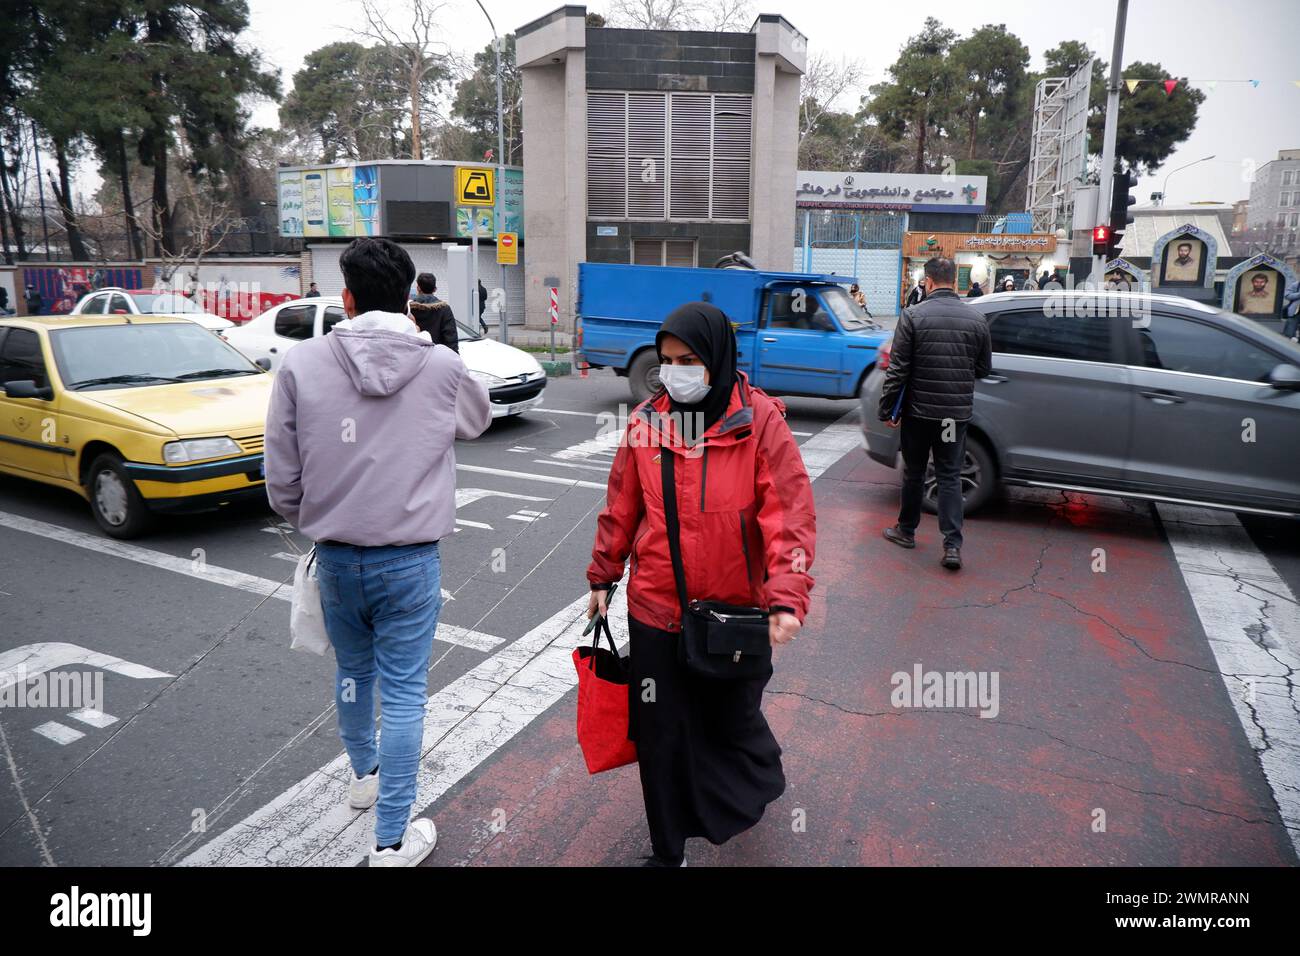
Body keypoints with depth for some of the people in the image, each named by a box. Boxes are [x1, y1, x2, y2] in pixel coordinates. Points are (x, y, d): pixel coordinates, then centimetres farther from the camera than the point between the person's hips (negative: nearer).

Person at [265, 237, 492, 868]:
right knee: (403, 693, 7)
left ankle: (363, 774, 49)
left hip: (336, 557, 2)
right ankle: (392, 839, 16)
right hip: (410, 560, -2)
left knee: (352, 673, 24)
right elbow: (479, 420, 15)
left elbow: (281, 481, -4)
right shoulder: (442, 367, -8)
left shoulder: (301, 365, -8)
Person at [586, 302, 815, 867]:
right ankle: (667, 849, 34)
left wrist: (787, 598, -25)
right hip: (656, 609, 2)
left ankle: (762, 780, 56)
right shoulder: (646, 420, -3)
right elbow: (622, 507, 7)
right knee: (660, 732, 11)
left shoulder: (759, 421, -12)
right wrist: (602, 576, 13)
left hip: (736, 610, -2)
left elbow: (790, 514, -16)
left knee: (732, 718, 20)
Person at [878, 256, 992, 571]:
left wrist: (887, 409, -4)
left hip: (919, 410, -2)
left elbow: (897, 369, -11)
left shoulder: (913, 316, -10)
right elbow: (984, 368, 9)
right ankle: (952, 544, 1)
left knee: (913, 472, 14)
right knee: (950, 476, 7)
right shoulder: (977, 319, 0)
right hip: (957, 412, 2)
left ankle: (906, 530, 29)